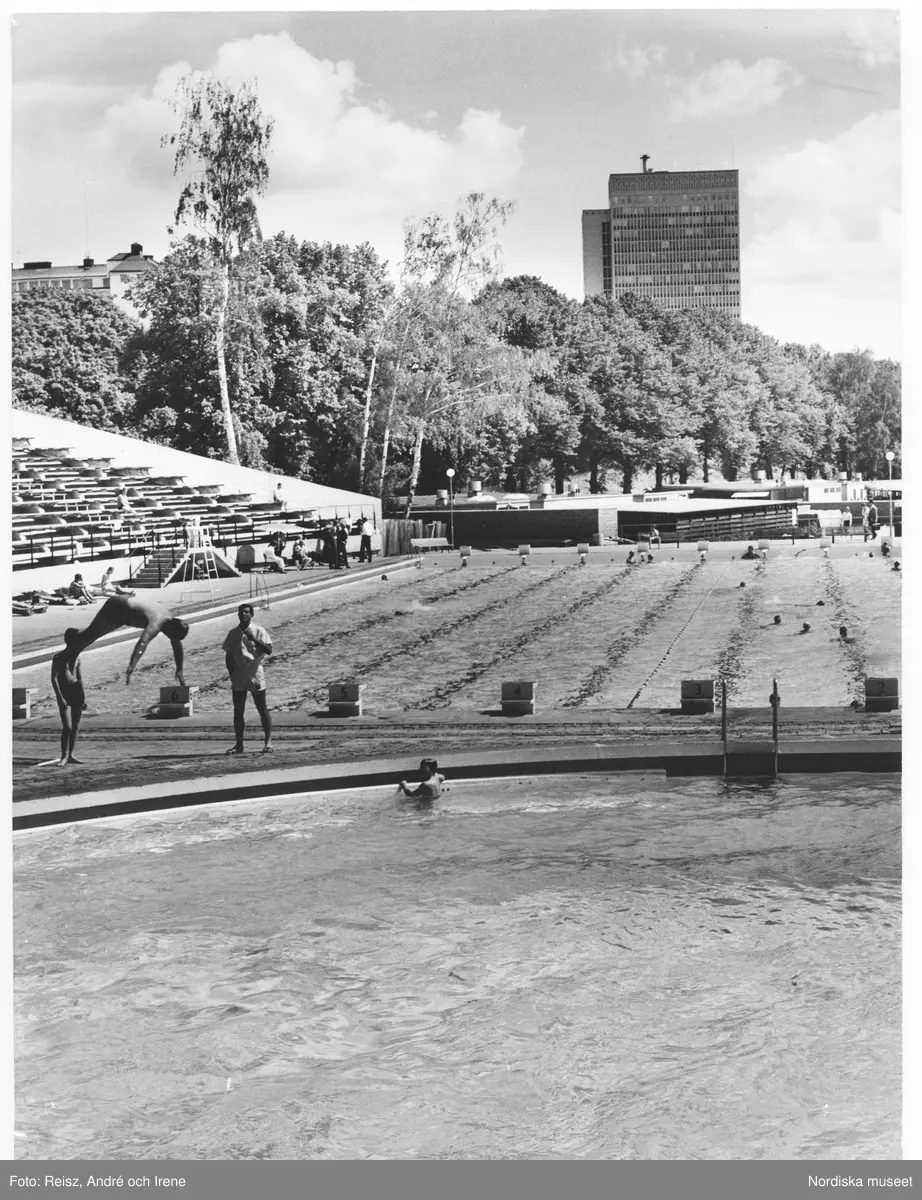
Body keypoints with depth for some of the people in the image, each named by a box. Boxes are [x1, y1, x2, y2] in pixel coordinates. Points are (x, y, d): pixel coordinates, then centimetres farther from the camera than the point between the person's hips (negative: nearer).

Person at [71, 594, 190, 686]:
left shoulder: (171, 622, -11)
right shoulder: (157, 624, -38)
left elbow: (177, 646, 4)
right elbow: (142, 643, -53)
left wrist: (179, 671, 7)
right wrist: (131, 667, -63)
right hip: (116, 608, -9)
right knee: (89, 635, 4)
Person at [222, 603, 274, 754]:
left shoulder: (258, 631, -2)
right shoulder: (233, 634, 9)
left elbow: (268, 650, -12)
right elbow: (228, 656, 12)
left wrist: (253, 639, -23)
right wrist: (232, 674, 3)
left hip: (255, 674, -4)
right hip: (238, 677, 4)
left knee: (262, 709, 0)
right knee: (238, 711, 4)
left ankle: (268, 741, 7)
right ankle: (239, 744, 9)